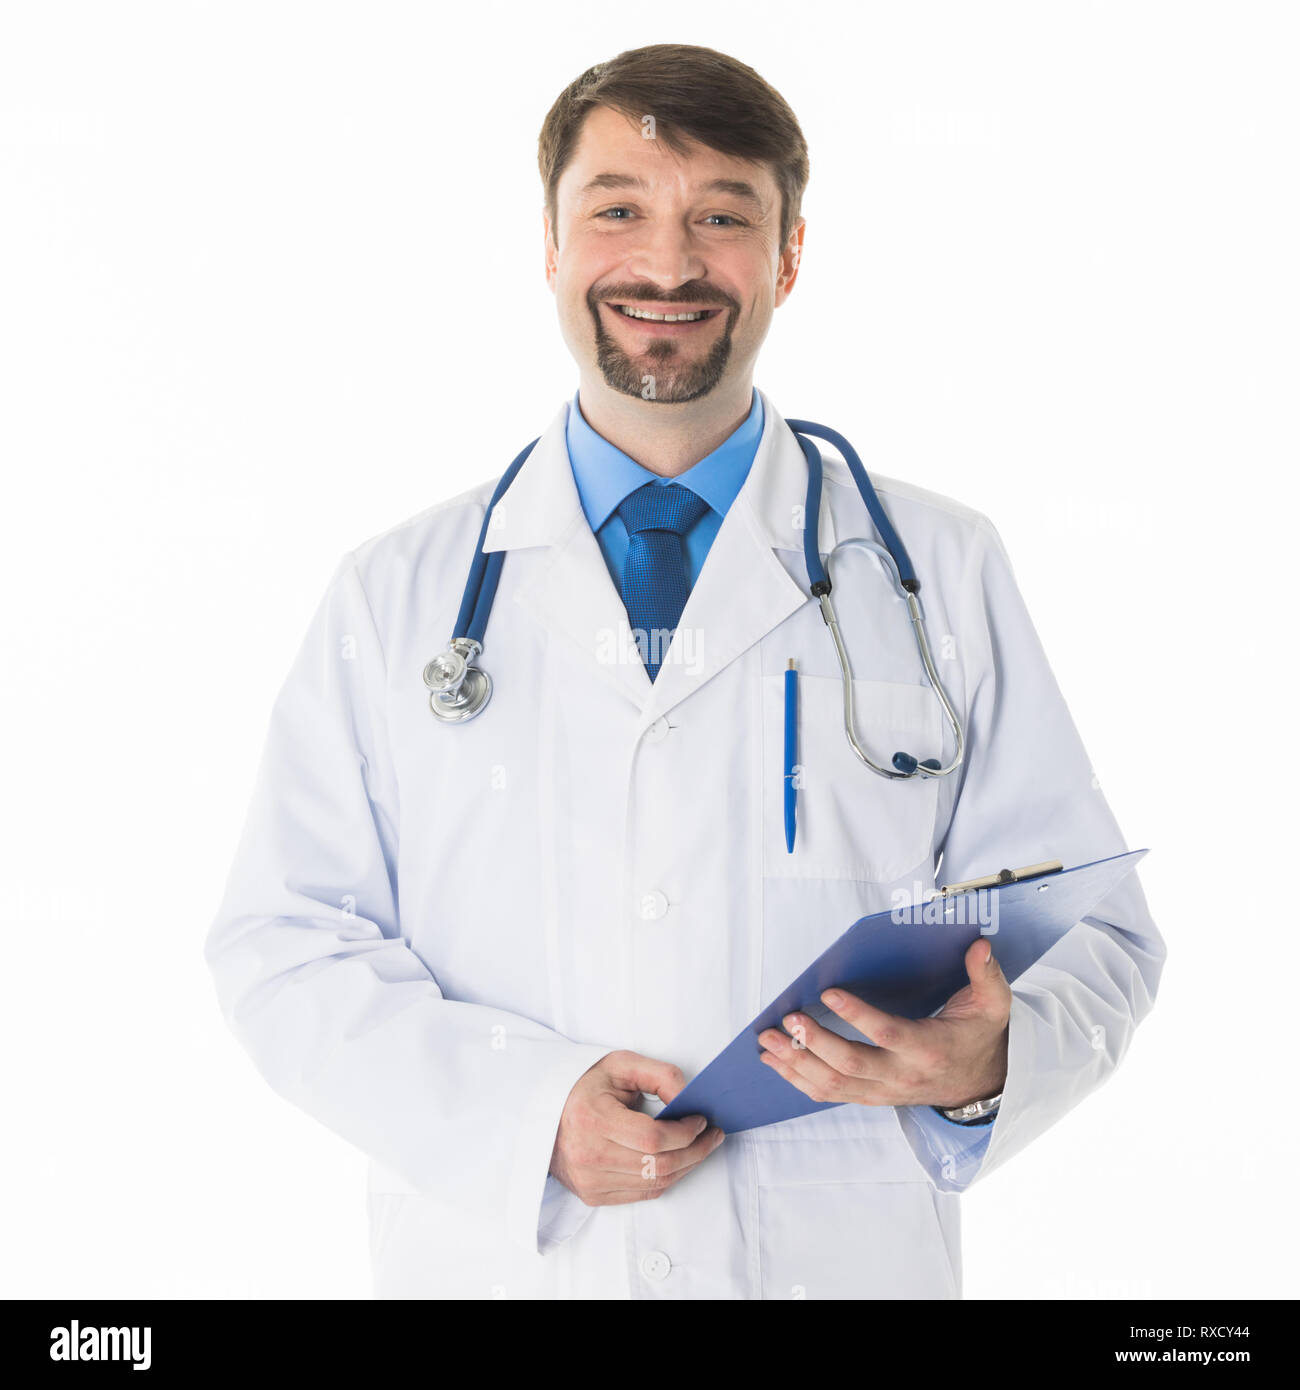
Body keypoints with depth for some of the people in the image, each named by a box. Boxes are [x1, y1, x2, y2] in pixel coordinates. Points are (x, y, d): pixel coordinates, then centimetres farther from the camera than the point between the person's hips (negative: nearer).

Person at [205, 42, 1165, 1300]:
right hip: (489, 1260, 0)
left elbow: (1091, 930, 1)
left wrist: (989, 1060, -21)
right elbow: (283, 949, -2)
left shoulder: (946, 573, 1)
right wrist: (529, 1112, -17)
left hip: (846, 1259, 0)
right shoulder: (396, 595, 2)